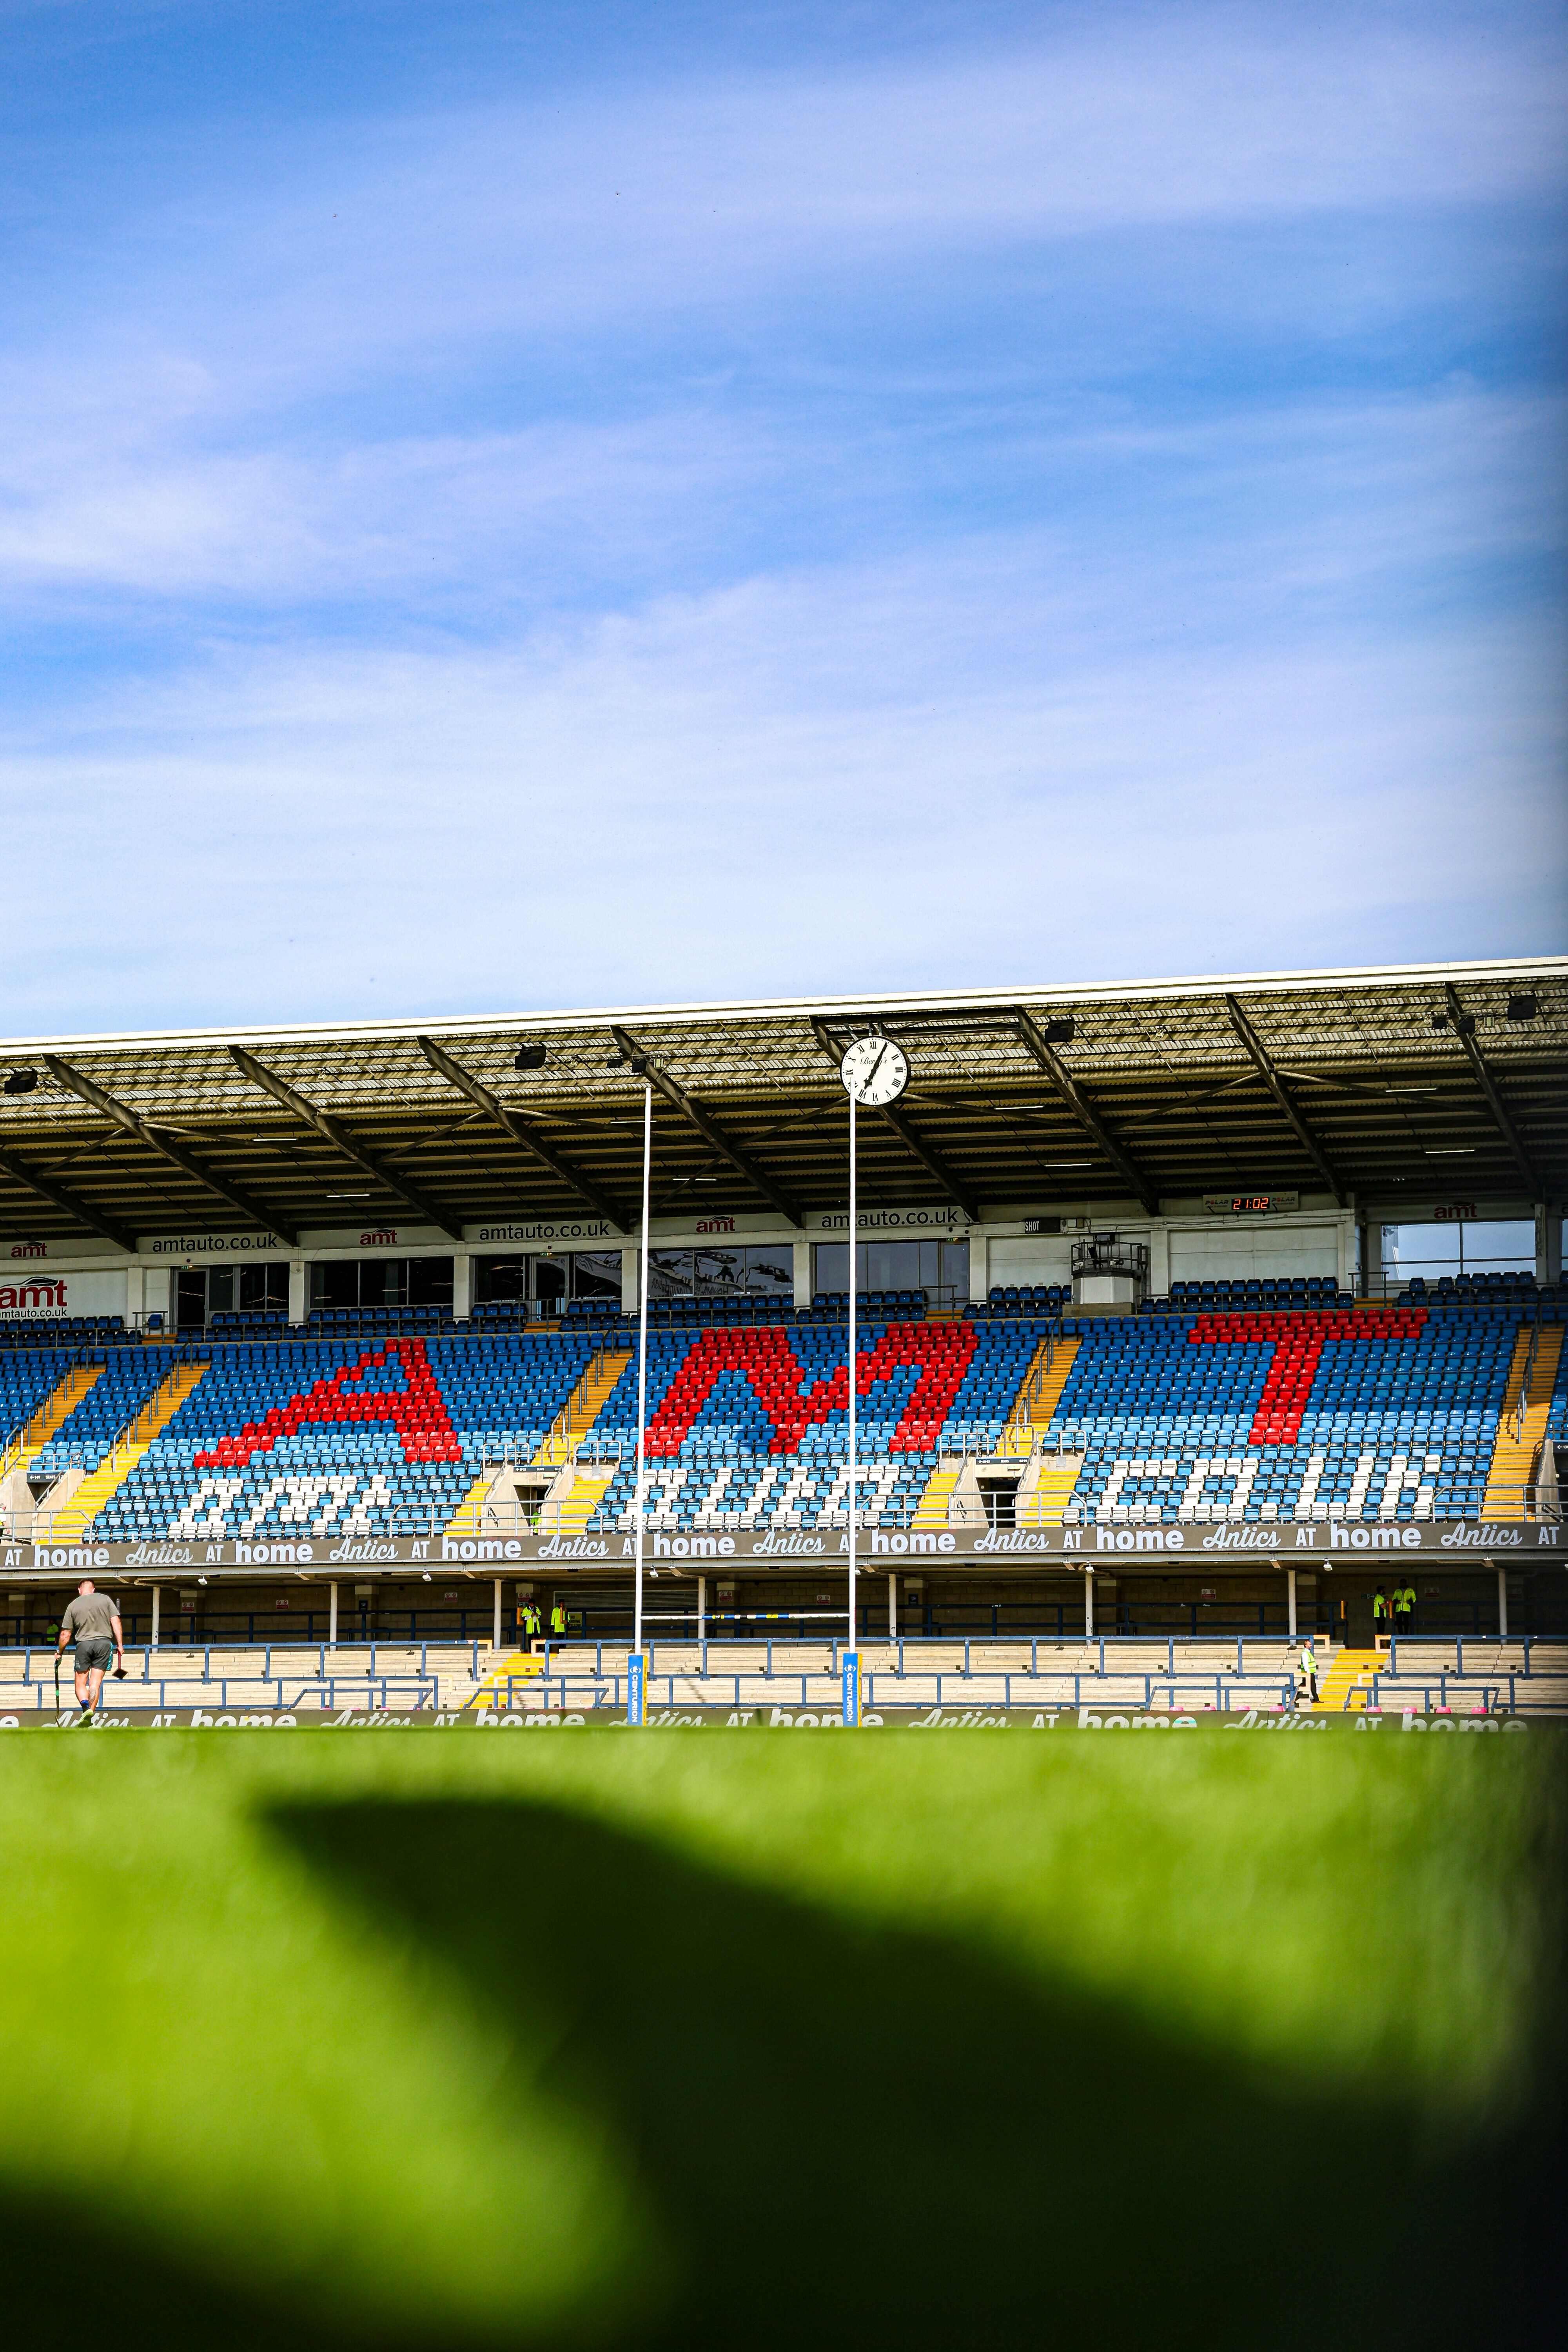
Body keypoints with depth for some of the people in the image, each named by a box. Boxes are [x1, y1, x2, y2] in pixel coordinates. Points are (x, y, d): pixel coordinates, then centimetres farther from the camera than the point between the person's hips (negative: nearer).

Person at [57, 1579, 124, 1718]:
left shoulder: (73, 1606, 6)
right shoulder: (105, 1599, 6)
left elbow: (65, 1635, 8)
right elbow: (116, 1622, -1)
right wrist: (120, 1645, 2)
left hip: (83, 1644, -1)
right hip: (104, 1643, 1)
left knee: (80, 1683, 5)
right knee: (95, 1684, 4)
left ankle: (86, 1707, -22)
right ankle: (90, 1711, -7)